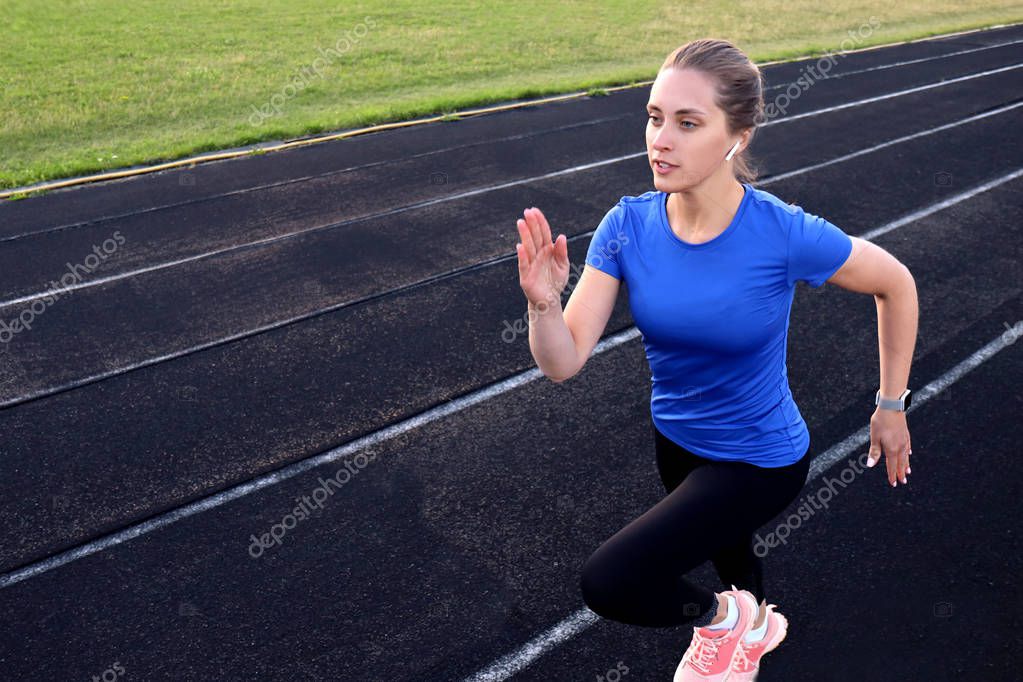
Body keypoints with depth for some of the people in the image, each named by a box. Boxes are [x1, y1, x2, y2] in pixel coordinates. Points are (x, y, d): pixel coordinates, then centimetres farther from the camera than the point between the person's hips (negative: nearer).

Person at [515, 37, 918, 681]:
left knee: (607, 581, -16)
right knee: (728, 551, 33)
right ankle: (756, 625, 69)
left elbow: (896, 285, -11)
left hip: (759, 460, -4)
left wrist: (891, 405, -3)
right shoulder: (628, 226, -20)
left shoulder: (786, 234, -30)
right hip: (676, 438, 5)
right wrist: (545, 303, -43)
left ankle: (723, 617, 16)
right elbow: (563, 362, -22)